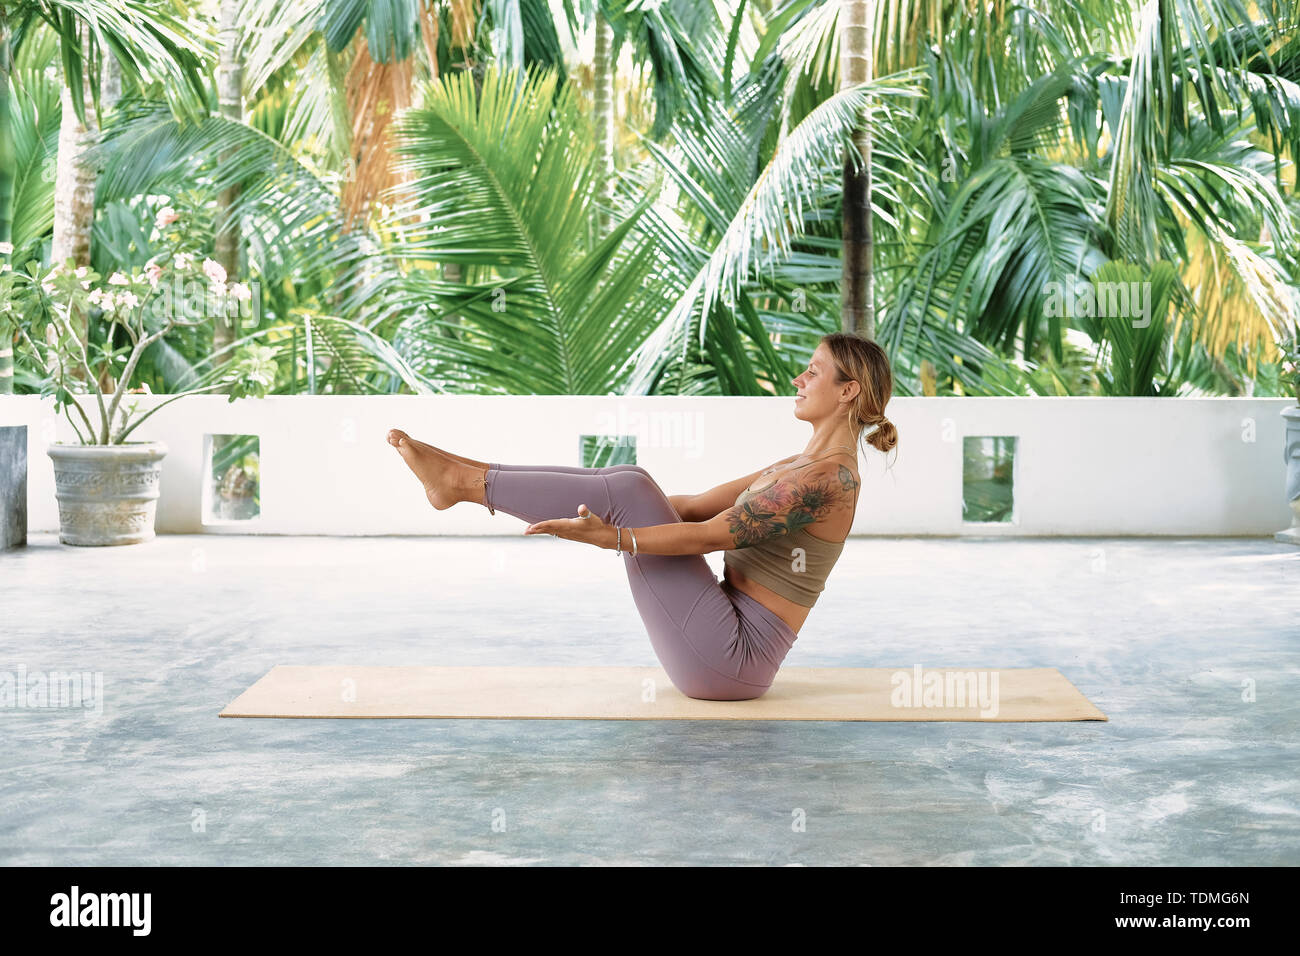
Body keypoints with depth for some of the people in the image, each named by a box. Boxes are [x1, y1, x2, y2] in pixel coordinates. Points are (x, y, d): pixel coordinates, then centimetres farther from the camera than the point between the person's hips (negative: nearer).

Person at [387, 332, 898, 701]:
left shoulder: (828, 477, -14)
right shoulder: (799, 466, 16)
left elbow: (712, 535, -20)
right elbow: (699, 505, 20)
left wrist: (605, 535, -24)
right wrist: (604, 517, 18)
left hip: (729, 659, -9)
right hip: (724, 648, 9)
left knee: (627, 489, -14)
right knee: (627, 484, 3)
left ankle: (465, 483, -6)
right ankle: (465, 475, 2)